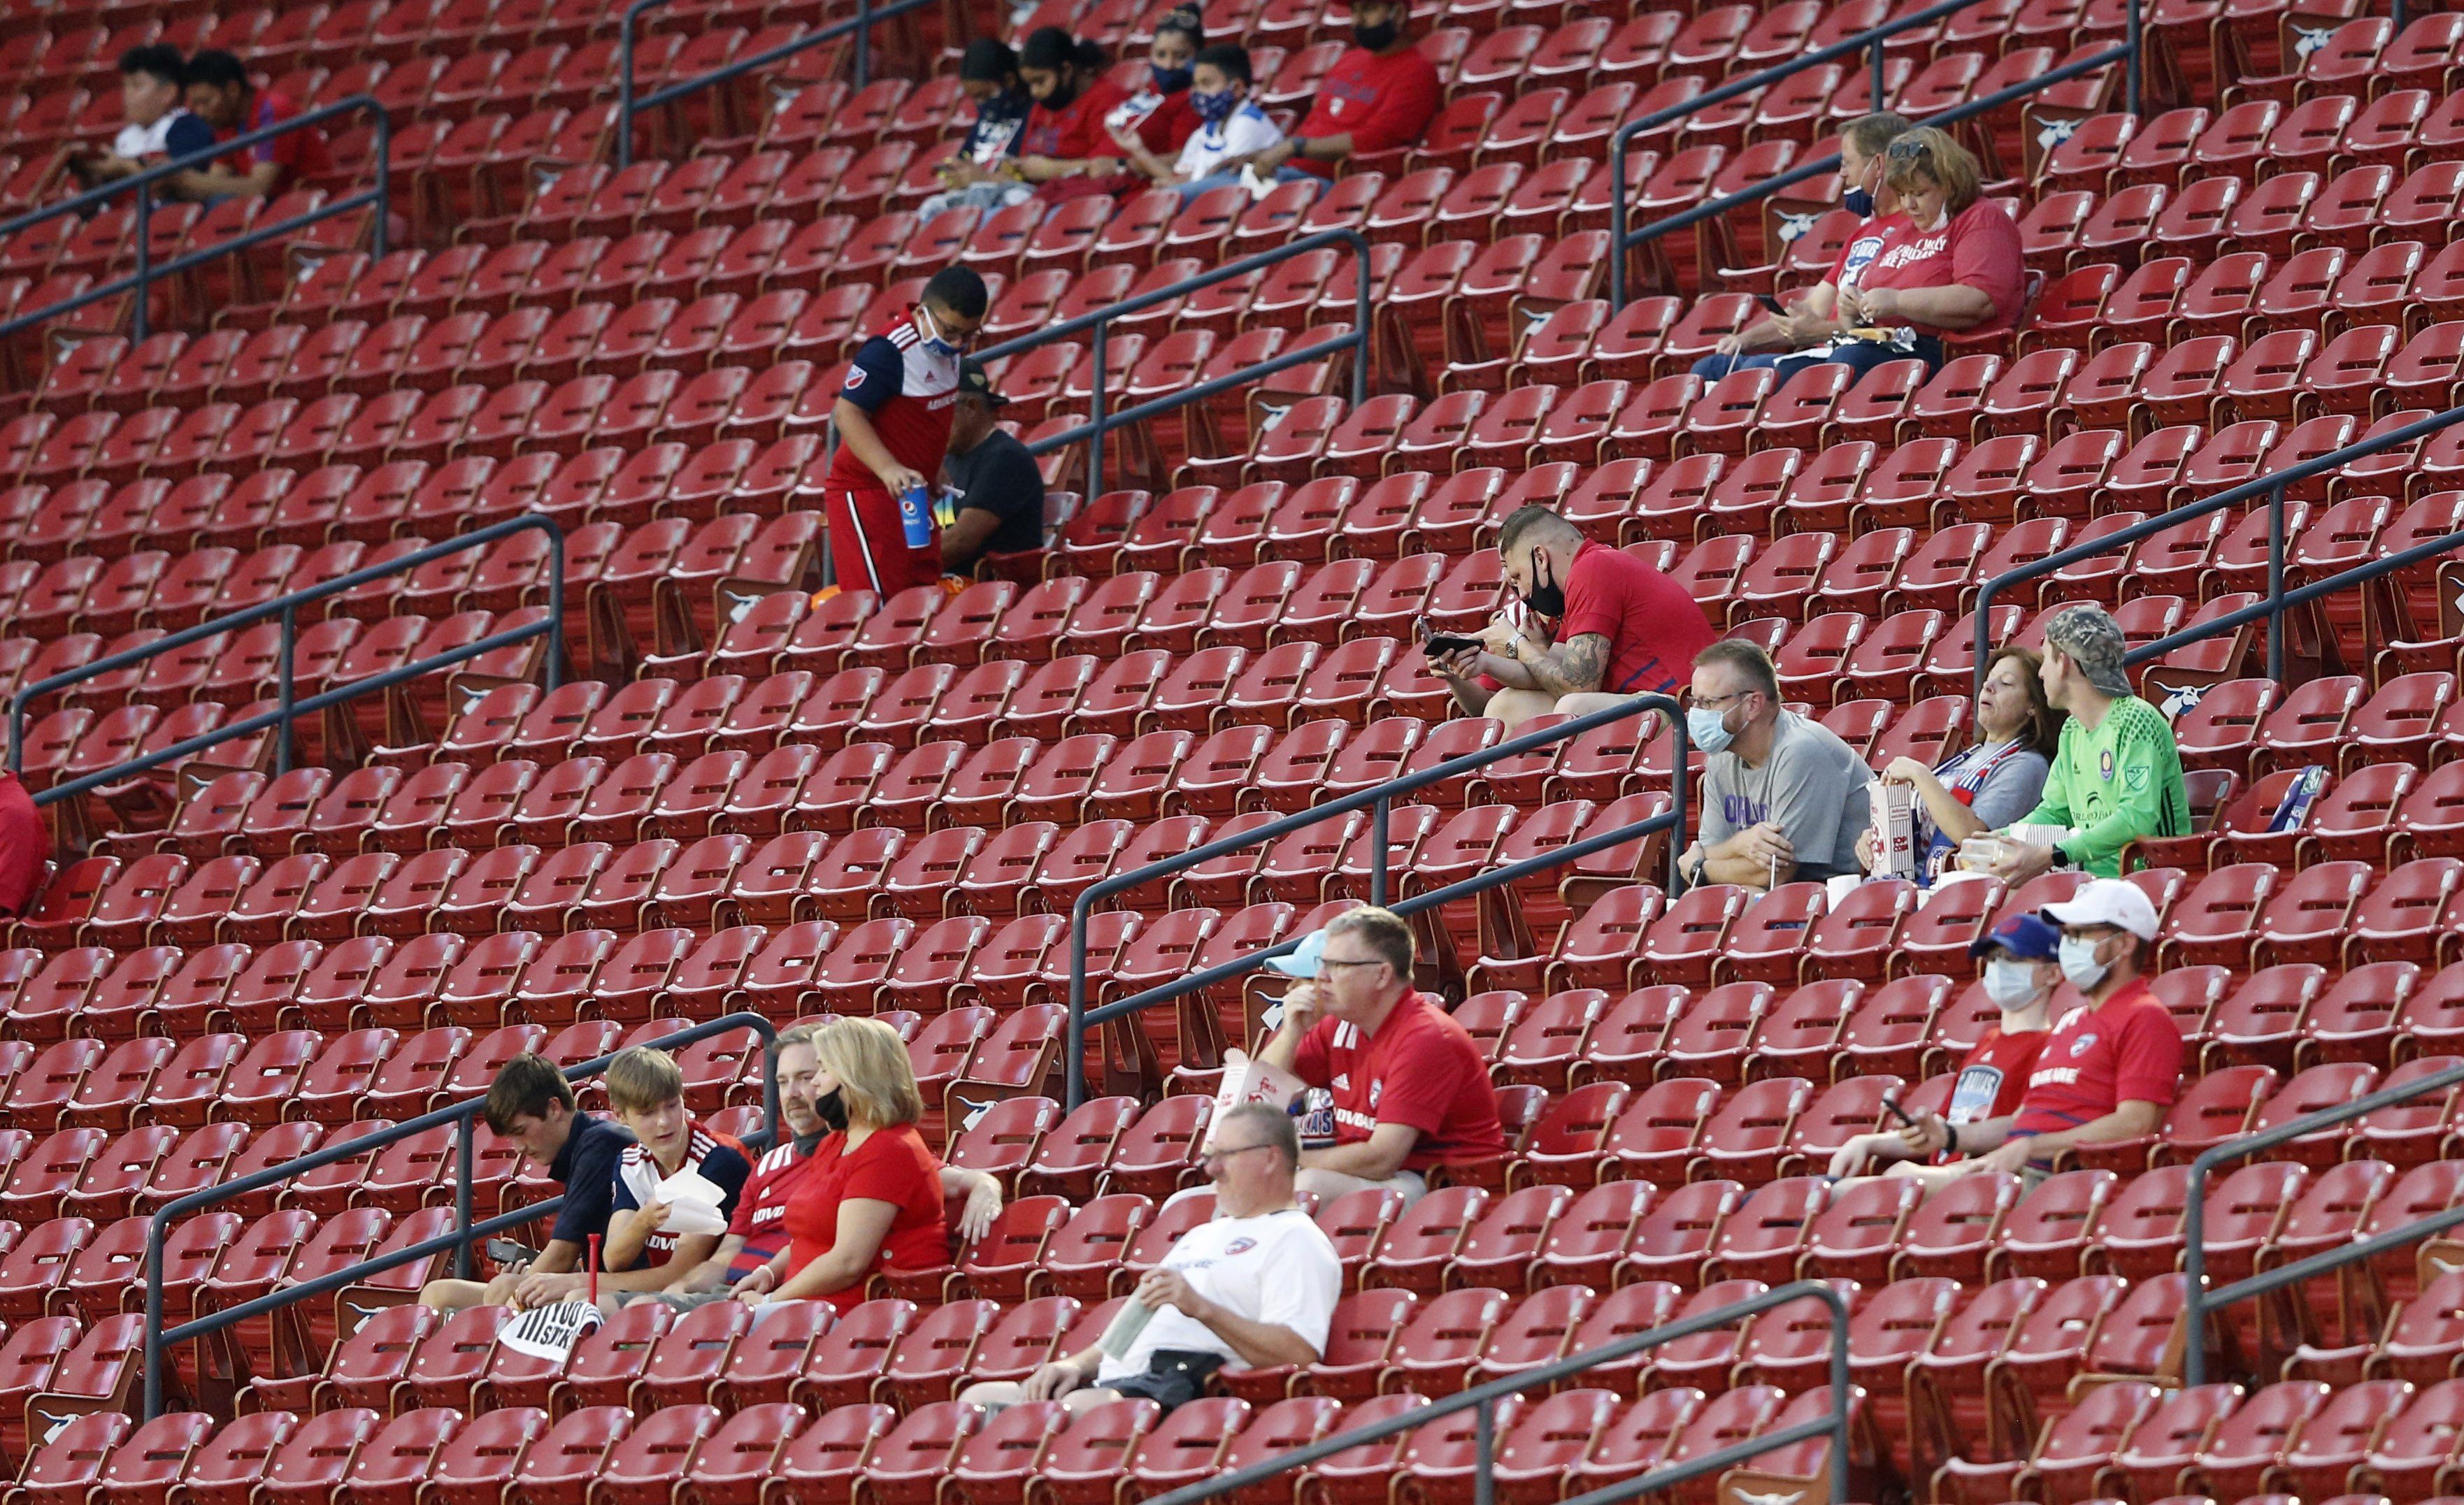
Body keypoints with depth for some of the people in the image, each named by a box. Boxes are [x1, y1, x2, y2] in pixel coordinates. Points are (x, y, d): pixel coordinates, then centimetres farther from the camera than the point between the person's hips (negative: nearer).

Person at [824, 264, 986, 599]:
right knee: (879, 604, -14)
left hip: (911, 494, 9)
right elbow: (847, 412, -22)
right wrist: (888, 468, -34)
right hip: (864, 492, -9)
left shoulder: (951, 348, 8)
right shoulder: (888, 351, -19)